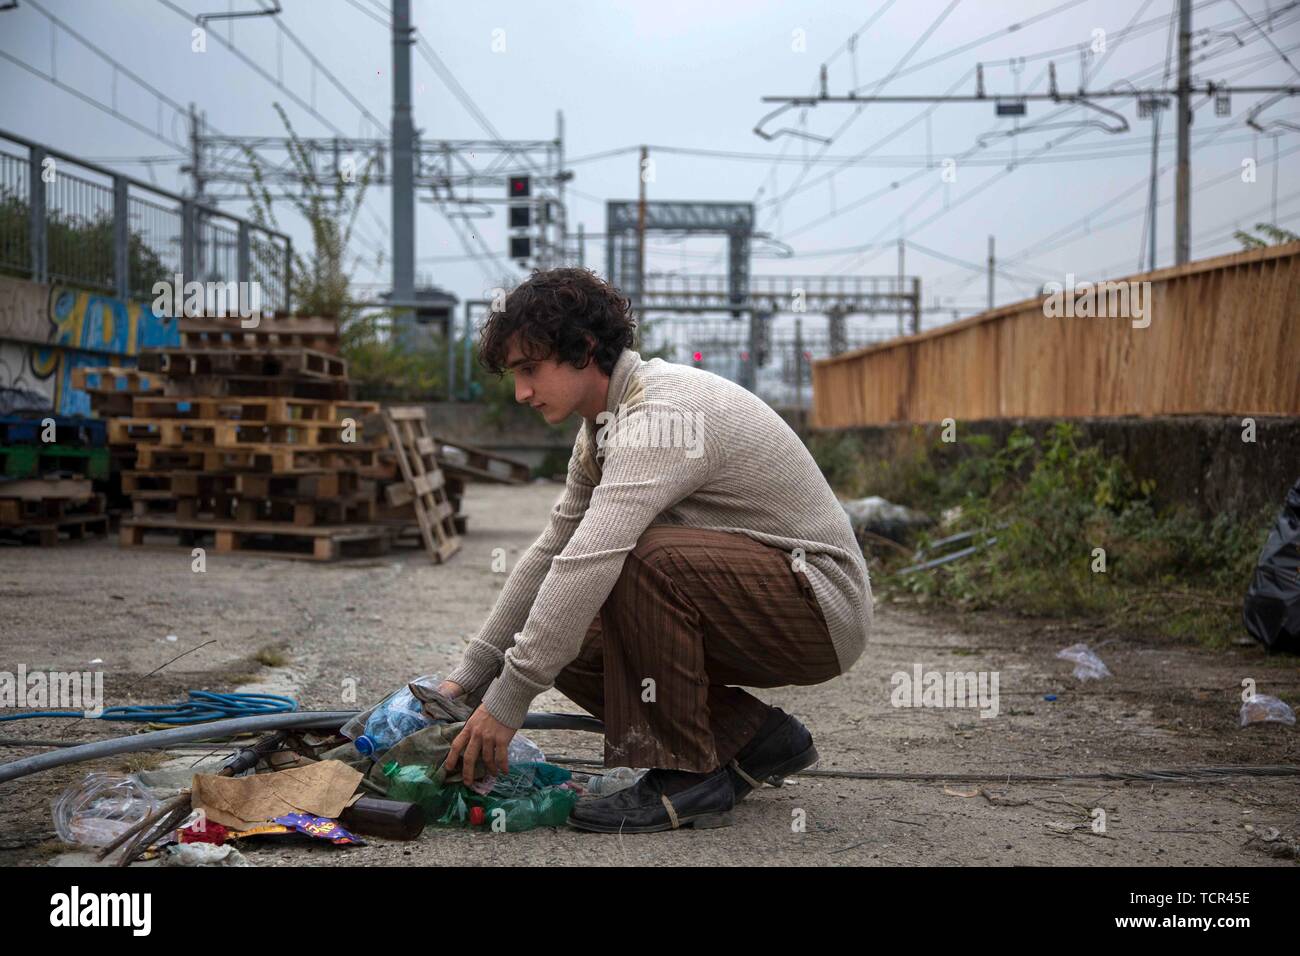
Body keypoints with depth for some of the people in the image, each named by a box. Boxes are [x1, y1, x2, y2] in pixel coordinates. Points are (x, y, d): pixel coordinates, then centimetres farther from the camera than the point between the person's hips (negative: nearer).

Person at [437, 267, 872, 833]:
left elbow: (587, 565, -34)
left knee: (642, 557, -33)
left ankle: (683, 776, -17)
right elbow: (549, 554, 12)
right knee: (565, 647, 1)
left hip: (822, 608, -9)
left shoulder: (663, 410, -25)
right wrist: (470, 677, 8)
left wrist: (507, 702, -29)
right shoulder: (606, 425, 7)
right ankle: (753, 740, 8)